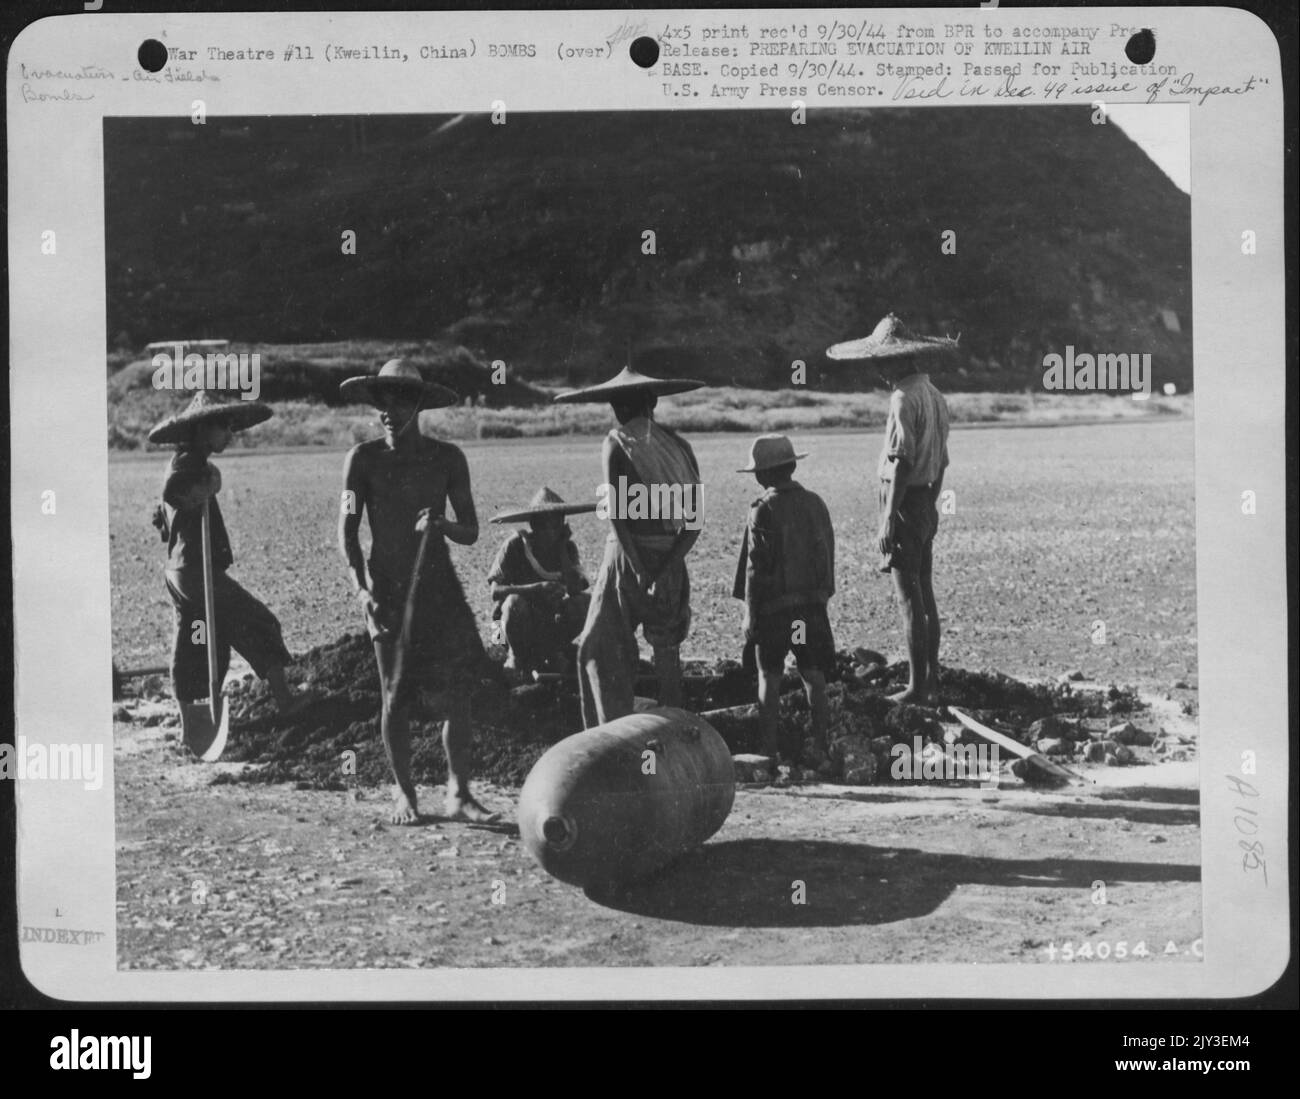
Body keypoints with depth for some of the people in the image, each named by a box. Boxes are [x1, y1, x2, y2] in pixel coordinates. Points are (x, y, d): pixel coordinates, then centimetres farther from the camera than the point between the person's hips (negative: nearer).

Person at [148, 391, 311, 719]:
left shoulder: (190, 461, 17)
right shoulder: (188, 462, -14)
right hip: (200, 571, -10)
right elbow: (173, 494, -36)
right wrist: (207, 489, -21)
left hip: (180, 571, 10)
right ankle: (284, 699, 3)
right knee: (259, 626, -1)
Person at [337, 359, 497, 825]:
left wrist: (444, 525, -17)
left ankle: (458, 794, 2)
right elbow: (347, 530, -1)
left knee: (457, 693, -5)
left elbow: (471, 533, 6)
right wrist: (361, 586, -14)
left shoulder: (447, 458, 4)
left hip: (440, 586, 1)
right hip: (387, 588, -1)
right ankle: (403, 793, 17)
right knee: (396, 695, 3)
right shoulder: (363, 458, 0)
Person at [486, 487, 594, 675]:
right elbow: (495, 591, -25)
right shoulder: (515, 545, -15)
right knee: (514, 602, -35)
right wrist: (538, 588, -37)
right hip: (520, 624, -3)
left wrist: (562, 550, -21)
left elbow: (576, 588, -20)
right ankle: (517, 656, -6)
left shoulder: (567, 547, -5)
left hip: (552, 623, 3)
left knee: (585, 601, -22)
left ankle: (552, 651, 2)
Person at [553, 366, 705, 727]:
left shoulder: (617, 444, -6)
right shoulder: (678, 445, 6)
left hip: (628, 554, -4)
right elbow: (696, 517, -2)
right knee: (667, 647, 13)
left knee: (598, 647, 5)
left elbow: (617, 514, -15)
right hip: (670, 558, 4)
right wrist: (668, 565, -8)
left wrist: (638, 569, -16)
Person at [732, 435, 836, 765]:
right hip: (812, 604, 4)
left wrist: (751, 615, -7)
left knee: (769, 678, 6)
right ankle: (821, 744, 11)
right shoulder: (816, 504, 3)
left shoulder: (764, 511, -13)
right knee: (813, 676, 9)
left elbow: (757, 568, -13)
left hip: (773, 607, -4)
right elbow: (828, 556, 9)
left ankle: (770, 748, 8)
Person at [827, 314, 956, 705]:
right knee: (925, 594, 13)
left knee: (909, 598, -4)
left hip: (904, 502, -9)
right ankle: (931, 683, 20)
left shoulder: (904, 398, -17)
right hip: (926, 506, 9)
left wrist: (888, 521, -19)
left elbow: (901, 463, -21)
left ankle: (917, 686, 0)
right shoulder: (935, 397, 11)